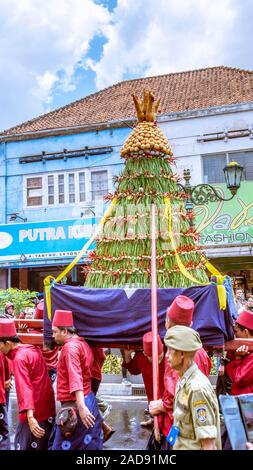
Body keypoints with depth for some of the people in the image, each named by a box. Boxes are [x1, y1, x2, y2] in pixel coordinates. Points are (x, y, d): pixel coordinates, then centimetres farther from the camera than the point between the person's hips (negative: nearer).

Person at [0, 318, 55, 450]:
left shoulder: (19, 359, -15)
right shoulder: (34, 350, 8)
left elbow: (25, 388, -26)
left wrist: (30, 416, -32)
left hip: (34, 415, -8)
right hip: (48, 411, 8)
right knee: (43, 446, 17)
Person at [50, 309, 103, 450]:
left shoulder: (70, 347, -15)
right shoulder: (82, 343, 12)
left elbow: (75, 378, -25)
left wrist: (81, 407, -32)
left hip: (74, 404, -9)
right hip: (89, 400, 9)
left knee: (64, 446, 0)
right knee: (89, 445, 13)